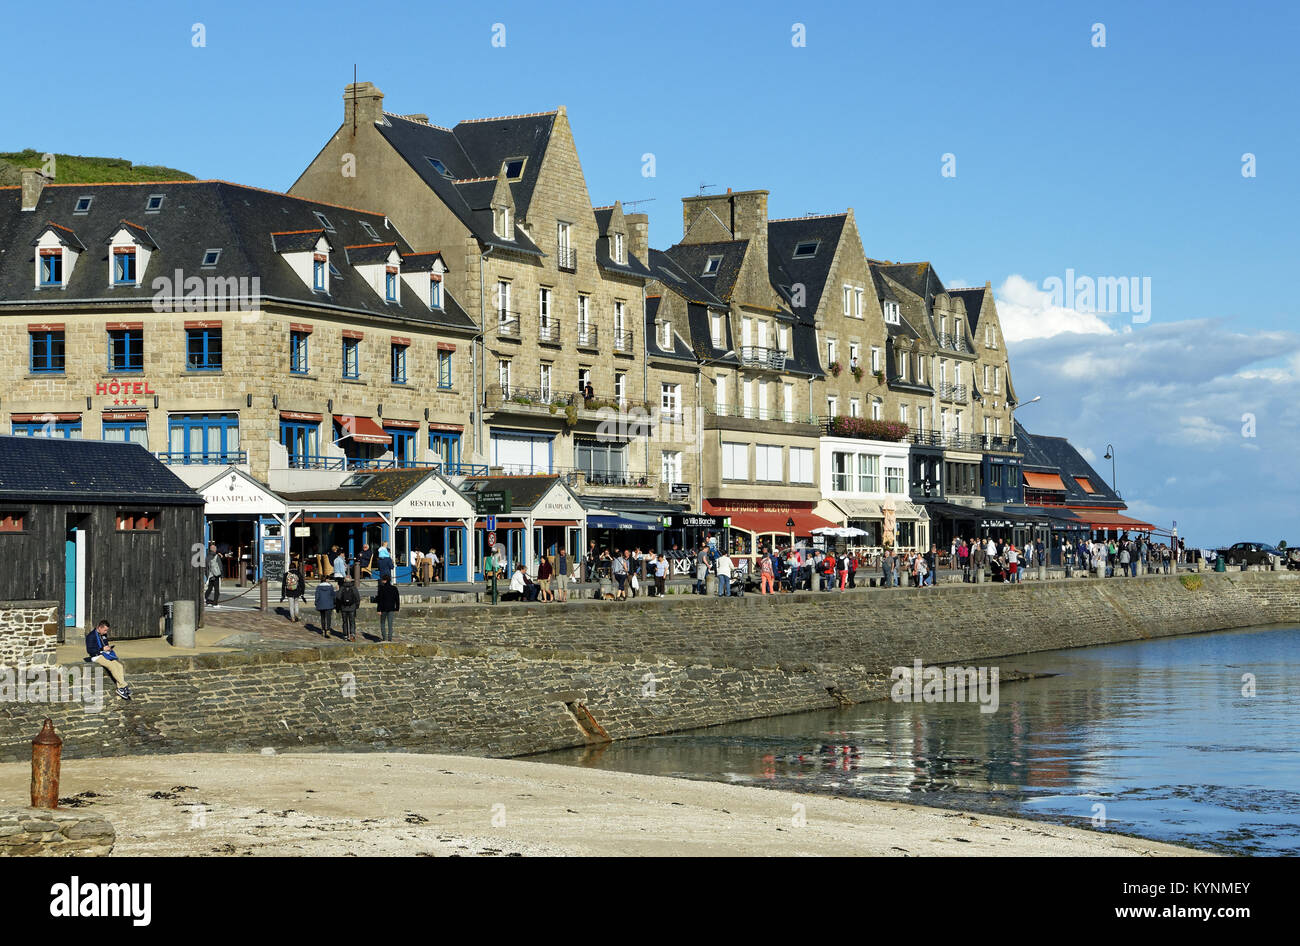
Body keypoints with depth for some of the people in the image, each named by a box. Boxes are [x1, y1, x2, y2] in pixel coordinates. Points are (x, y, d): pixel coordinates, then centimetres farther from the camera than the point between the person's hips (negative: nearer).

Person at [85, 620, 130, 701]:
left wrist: (108, 647, 7)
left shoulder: (104, 635, 16)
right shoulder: (91, 636, -9)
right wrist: (102, 649, -19)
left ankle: (120, 688, -25)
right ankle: (124, 686, -29)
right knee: (112, 665, -30)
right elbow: (89, 650, -14)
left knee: (119, 665, -20)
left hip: (106, 654, 8)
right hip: (97, 656, -8)